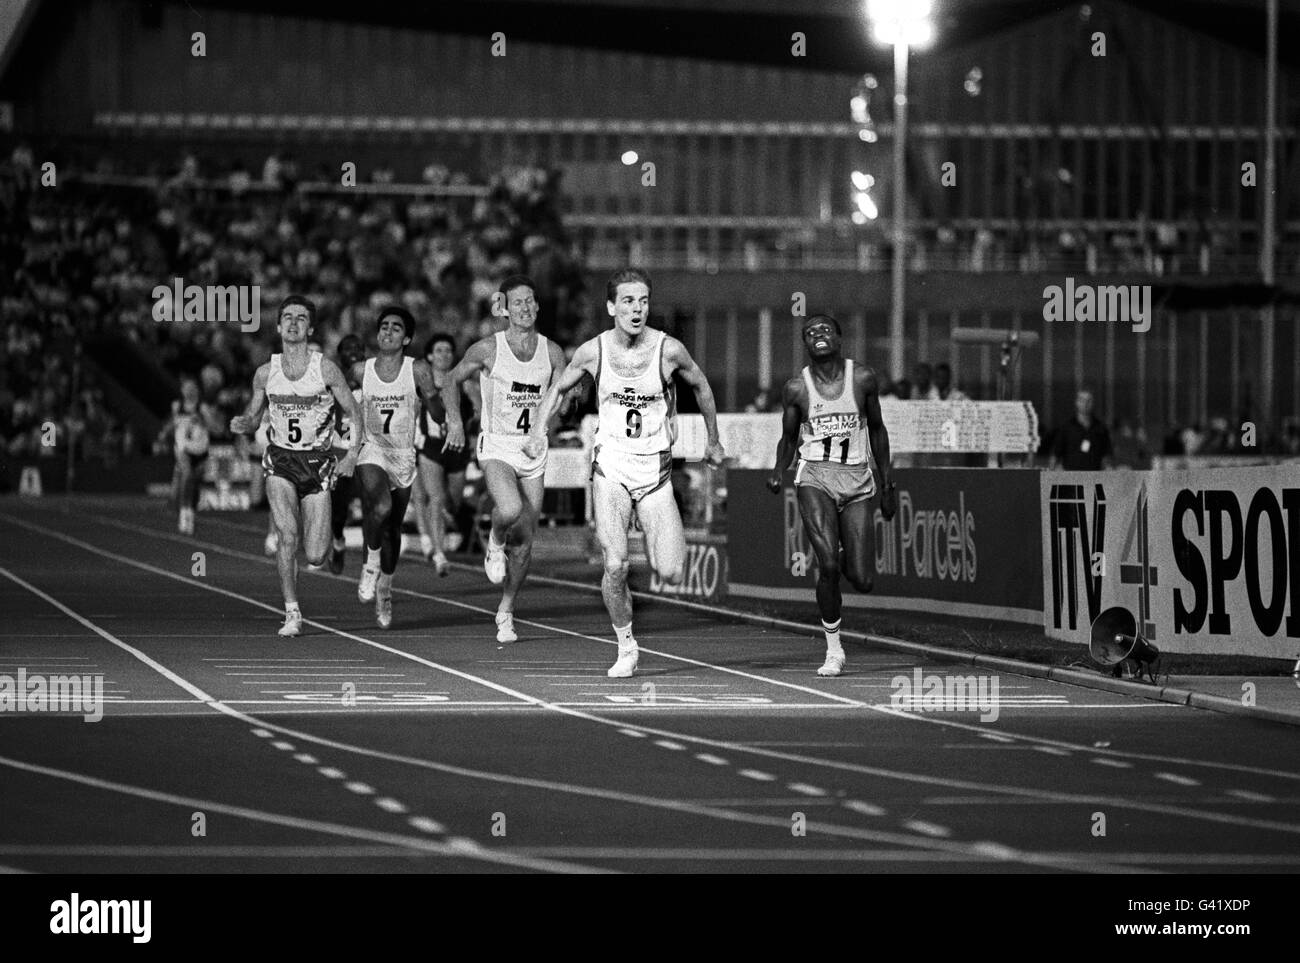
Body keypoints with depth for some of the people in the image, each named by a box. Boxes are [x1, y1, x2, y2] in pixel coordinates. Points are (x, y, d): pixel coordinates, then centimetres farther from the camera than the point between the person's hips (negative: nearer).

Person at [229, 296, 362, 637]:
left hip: (317, 462, -1)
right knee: (287, 535, -21)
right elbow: (254, 416, 14)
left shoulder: (325, 368, -5)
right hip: (280, 460, 1)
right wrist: (242, 423, -9)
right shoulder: (266, 373, 1)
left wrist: (352, 453, -12)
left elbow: (354, 414, 1)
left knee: (316, 556, -5)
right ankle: (292, 613, -10)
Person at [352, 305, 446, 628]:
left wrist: (431, 398, -30)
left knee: (392, 529, 12)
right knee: (380, 508, -30)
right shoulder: (360, 371, -2)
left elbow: (439, 417, -10)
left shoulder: (417, 369, -6)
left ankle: (385, 587, 35)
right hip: (371, 453, -1)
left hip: (403, 457, 1)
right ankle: (371, 562, -5)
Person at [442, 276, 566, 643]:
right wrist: (455, 420, -6)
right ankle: (495, 543, 4)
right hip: (497, 447, -3)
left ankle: (506, 611, 24)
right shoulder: (488, 349, -5)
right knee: (510, 510, -32)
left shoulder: (551, 352, 3)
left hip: (534, 451, 3)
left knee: (524, 541, 5)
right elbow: (452, 381, 8)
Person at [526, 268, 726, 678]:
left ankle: (664, 544, 29)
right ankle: (626, 648, 3)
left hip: (655, 469, 0)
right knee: (615, 565, -16)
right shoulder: (593, 351, -5)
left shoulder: (669, 350, -8)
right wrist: (539, 425, -5)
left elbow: (701, 387, 11)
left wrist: (713, 441, 20)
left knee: (670, 575, -8)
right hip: (610, 466, 0)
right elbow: (558, 387, 13)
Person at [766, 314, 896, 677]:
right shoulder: (796, 388, 0)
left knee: (861, 581, -3)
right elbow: (789, 438, 11)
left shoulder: (863, 379, 1)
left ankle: (848, 556, 36)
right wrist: (778, 472, -8)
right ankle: (833, 651, -3)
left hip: (857, 480, 1)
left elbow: (877, 429, 13)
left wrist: (886, 483, 14)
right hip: (815, 476, -1)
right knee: (828, 565, -19)